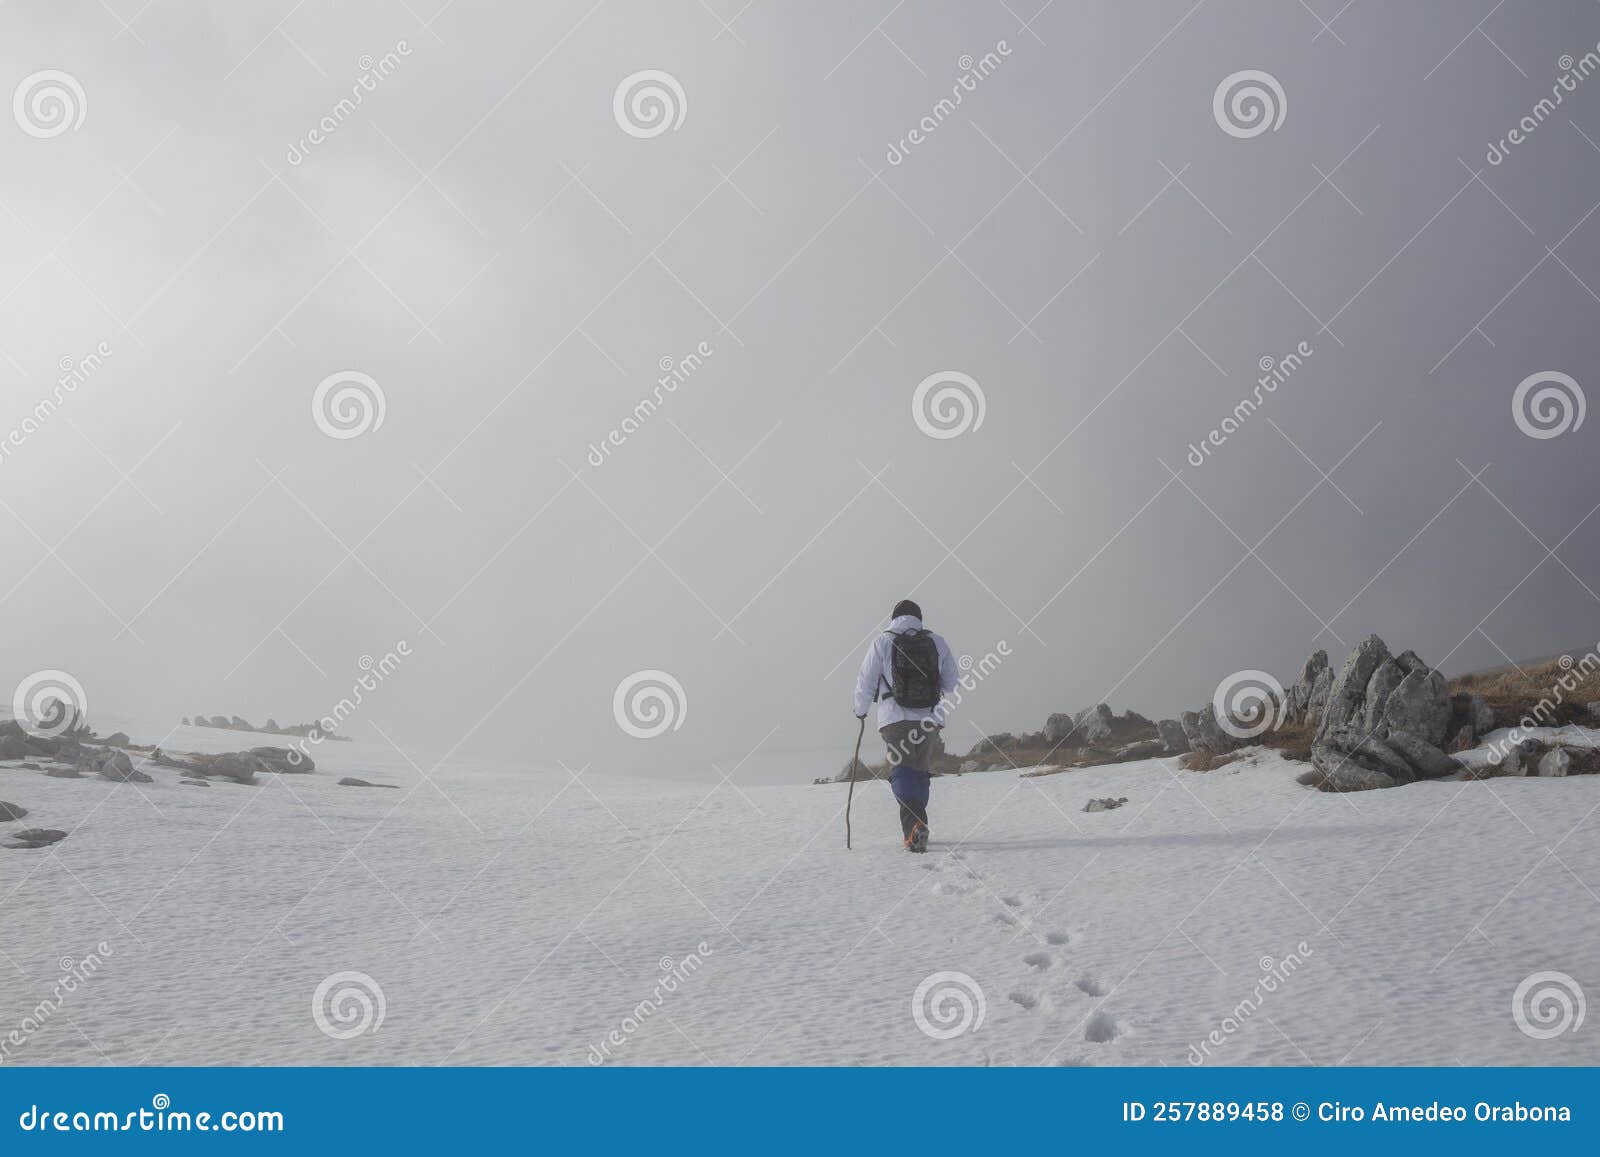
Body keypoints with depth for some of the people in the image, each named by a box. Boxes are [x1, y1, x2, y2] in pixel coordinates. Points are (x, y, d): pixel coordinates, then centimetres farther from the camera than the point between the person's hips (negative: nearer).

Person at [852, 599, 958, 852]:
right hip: (930, 720, 3)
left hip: (895, 719, -3)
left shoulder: (882, 642, 1)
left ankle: (914, 825, -25)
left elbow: (865, 682, 2)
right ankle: (917, 827, 22)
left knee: (903, 773, -5)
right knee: (920, 773, 17)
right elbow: (951, 684, 13)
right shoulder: (937, 642, 8)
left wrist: (860, 710, 19)